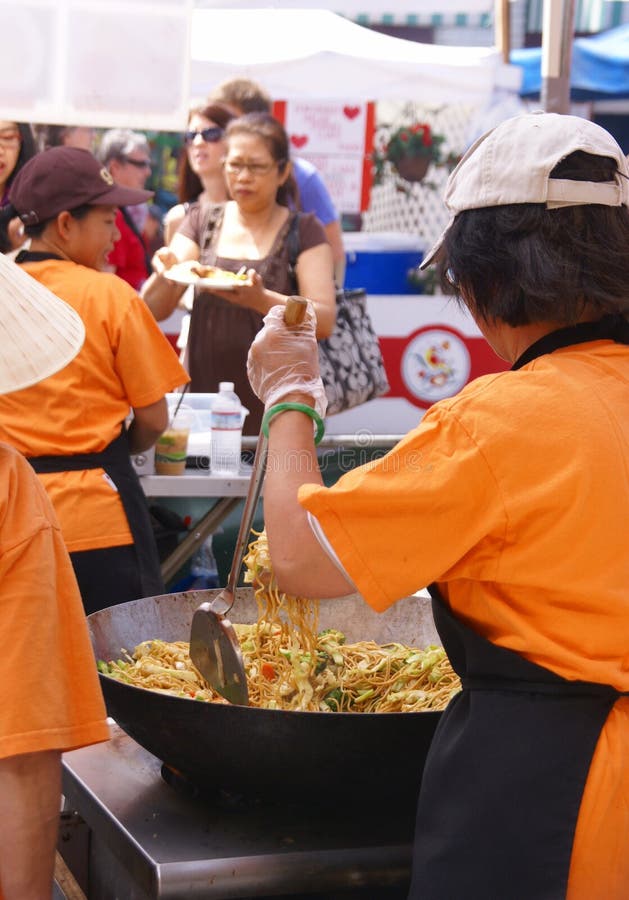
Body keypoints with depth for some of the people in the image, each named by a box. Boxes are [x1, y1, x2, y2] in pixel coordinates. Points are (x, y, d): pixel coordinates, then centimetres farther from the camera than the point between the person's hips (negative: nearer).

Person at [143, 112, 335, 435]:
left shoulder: (303, 231, 2)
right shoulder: (201, 222, 10)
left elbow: (324, 321, -9)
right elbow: (154, 310, 4)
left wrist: (261, 300, -26)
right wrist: (165, 275, -18)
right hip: (203, 402, 2)